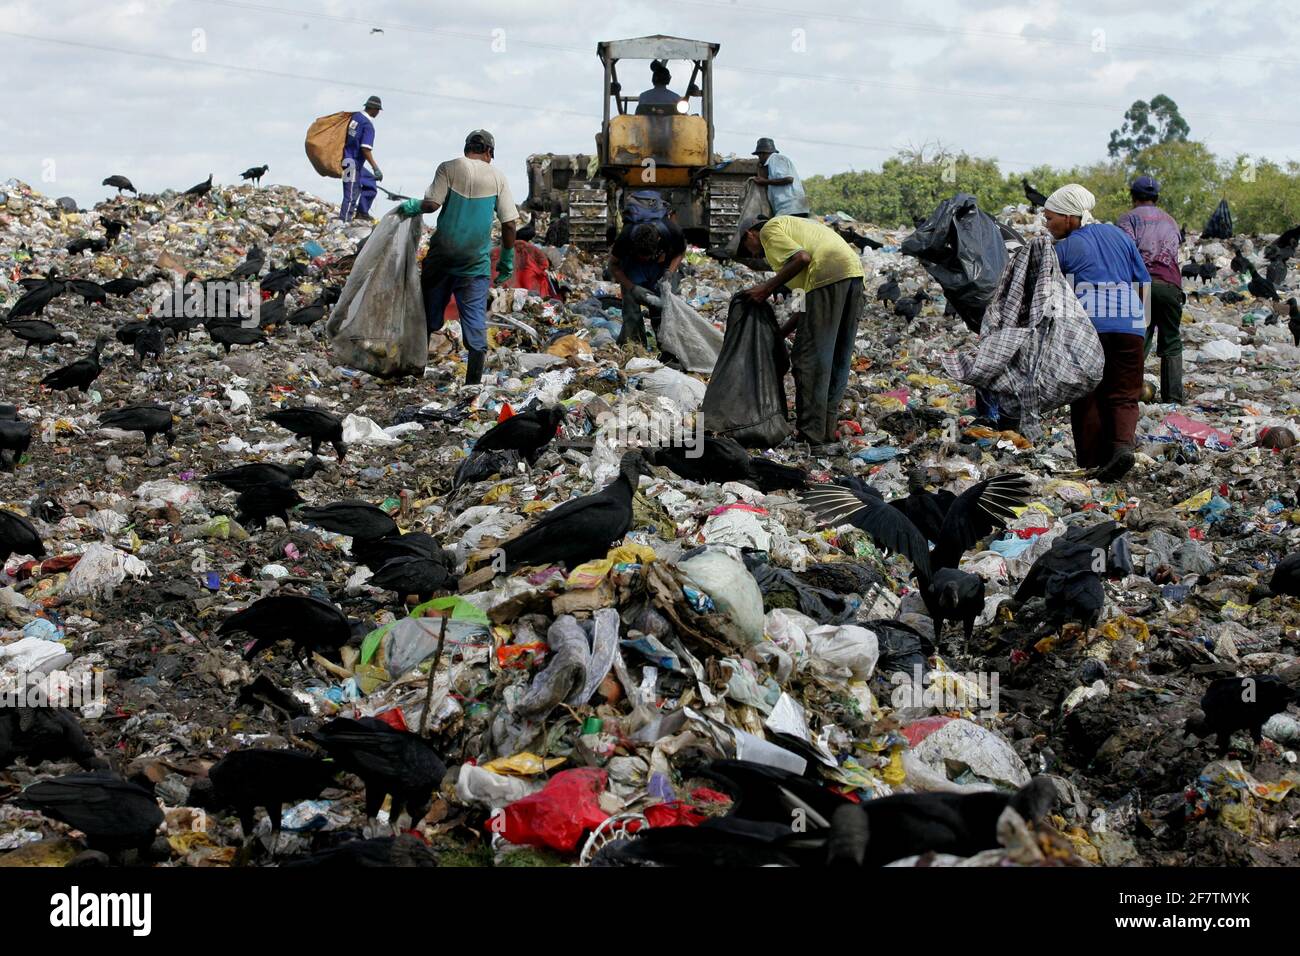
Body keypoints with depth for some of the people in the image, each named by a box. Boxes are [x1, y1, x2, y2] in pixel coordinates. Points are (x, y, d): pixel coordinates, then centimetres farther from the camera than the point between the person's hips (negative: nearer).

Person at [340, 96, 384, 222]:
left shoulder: (355, 116, 6)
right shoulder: (368, 125, -18)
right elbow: (365, 149, -24)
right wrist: (375, 168, -22)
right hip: (353, 163, -9)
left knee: (370, 183, 21)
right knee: (352, 195, -5)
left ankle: (362, 211, 22)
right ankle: (344, 221, -3)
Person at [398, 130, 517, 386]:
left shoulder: (449, 168, -1)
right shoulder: (497, 177, 2)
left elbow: (432, 204, -12)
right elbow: (509, 224, 1)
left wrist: (412, 206, 9)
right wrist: (507, 261, 10)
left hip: (441, 256, 0)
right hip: (476, 261, 0)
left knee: (428, 316, 14)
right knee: (475, 321, 2)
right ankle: (473, 382, -1)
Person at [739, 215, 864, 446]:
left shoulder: (769, 230, 10)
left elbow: (802, 258, -11)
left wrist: (767, 288, -2)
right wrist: (782, 332, 29)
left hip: (828, 275, -9)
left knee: (808, 357, -4)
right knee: (838, 357, 14)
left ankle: (812, 433, -4)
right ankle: (828, 428, 18)